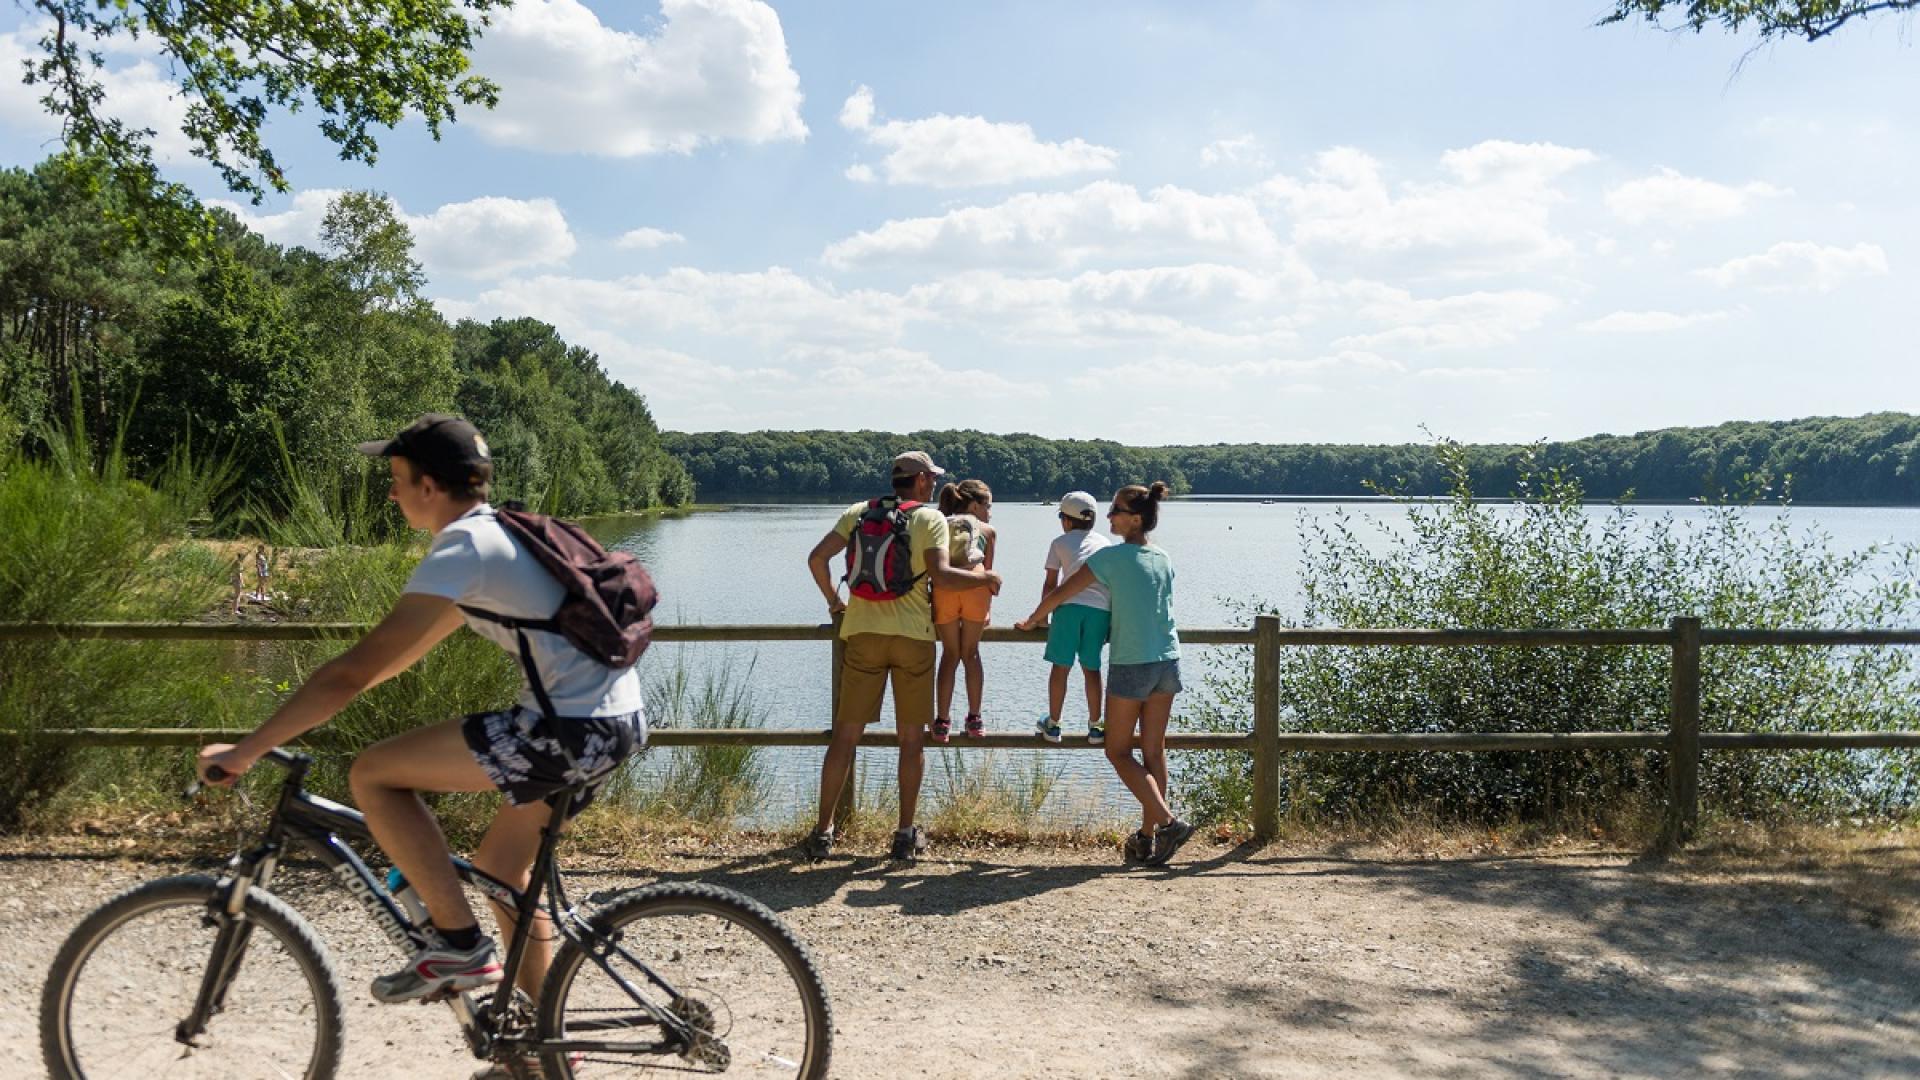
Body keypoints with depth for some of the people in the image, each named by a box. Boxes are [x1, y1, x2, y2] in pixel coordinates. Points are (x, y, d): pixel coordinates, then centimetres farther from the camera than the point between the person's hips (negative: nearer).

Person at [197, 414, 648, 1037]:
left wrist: (246, 751, -7)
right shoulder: (499, 533, 19)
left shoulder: (461, 550, -10)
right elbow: (411, 650, 30)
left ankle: (457, 945, 3)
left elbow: (357, 669, -13)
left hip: (573, 728, -10)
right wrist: (315, 704, 32)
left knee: (373, 773, -3)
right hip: (621, 721, 10)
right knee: (498, 864, 23)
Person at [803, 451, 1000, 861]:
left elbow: (817, 557, 0)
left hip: (863, 633, 3)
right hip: (912, 636, -3)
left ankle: (823, 832, 5)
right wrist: (983, 578, 0)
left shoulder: (857, 513, 8)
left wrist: (832, 599, 15)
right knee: (912, 739, 9)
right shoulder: (930, 518, -3)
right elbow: (940, 574, -16)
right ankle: (906, 834, 13)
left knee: (846, 734, 6)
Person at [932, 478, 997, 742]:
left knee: (950, 654, 12)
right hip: (974, 586, -1)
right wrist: (988, 609, 30)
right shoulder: (986, 530, 22)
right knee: (971, 653, 13)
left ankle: (942, 722, 9)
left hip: (942, 586, 1)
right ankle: (974, 720, 15)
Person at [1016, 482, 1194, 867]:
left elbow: (1060, 594, -5)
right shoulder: (1164, 558, 8)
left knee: (1119, 752, 5)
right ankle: (1148, 836, 13)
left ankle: (1168, 821, -8)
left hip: (1130, 665, -6)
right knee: (1153, 752, 10)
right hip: (1168, 662, 6)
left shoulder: (1111, 557, -10)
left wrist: (1031, 621, 12)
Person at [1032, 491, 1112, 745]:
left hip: (1069, 606, -2)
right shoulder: (1105, 543, 21)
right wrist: (1111, 619, 28)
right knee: (1091, 669, 11)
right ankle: (1095, 727, 14)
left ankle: (1053, 724, 12)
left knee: (1060, 667, 6)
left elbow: (1051, 584, 14)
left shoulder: (1060, 542, 13)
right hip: (1100, 610, 2)